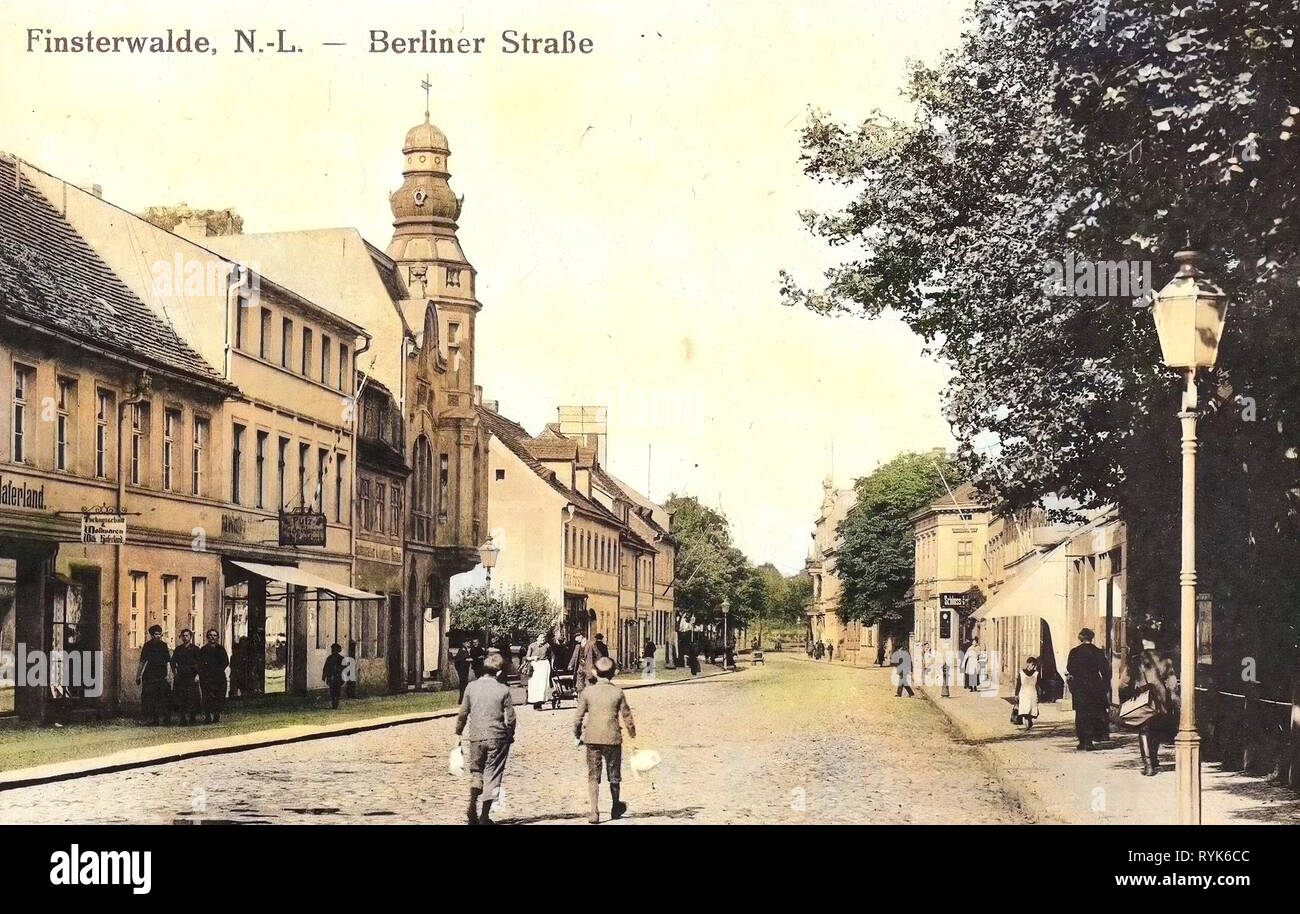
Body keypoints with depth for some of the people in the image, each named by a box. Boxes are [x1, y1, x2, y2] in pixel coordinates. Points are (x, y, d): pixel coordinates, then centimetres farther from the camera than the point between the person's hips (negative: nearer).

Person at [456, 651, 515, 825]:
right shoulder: (503, 689, -7)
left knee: (476, 771, 19)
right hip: (497, 737, -2)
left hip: (475, 736, 2)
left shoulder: (472, 687, 0)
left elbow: (463, 713, 6)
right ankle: (485, 816, 4)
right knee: (492, 775, 6)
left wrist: (459, 732, 20)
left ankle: (472, 806, -1)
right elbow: (510, 717, -4)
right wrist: (510, 735, 12)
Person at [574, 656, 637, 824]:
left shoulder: (588, 691, -2)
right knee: (614, 776, 16)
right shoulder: (618, 692, -3)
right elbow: (627, 717, 0)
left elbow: (578, 717, -1)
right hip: (613, 739, 0)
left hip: (592, 739, 0)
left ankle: (594, 812, -4)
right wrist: (633, 738, 11)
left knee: (593, 777, 5)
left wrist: (577, 735, 15)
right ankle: (615, 809, 31)